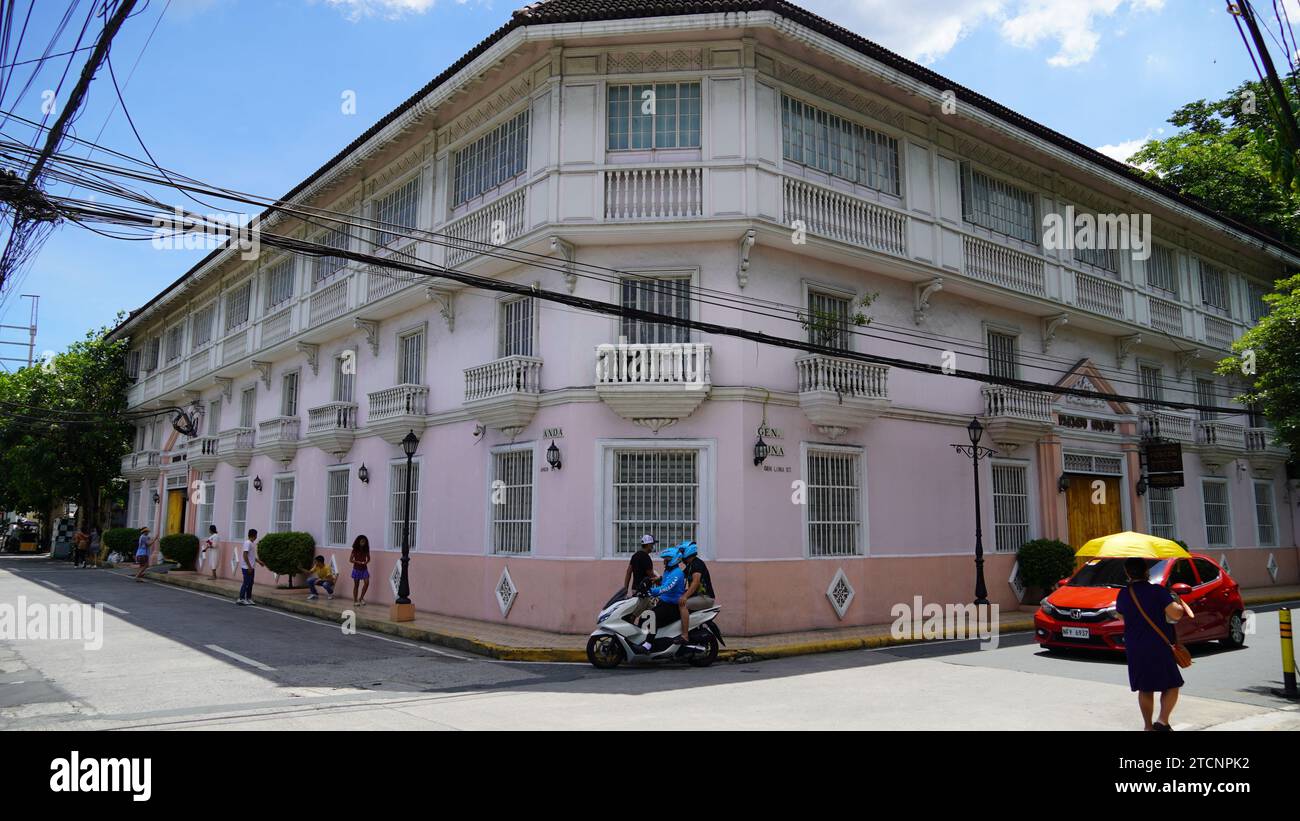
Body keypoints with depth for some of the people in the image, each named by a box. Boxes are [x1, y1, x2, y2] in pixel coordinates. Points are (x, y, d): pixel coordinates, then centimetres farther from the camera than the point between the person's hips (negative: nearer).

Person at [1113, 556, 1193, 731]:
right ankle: (1163, 721, -6)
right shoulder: (1158, 591, -12)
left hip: (1135, 649, 4)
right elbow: (1175, 614, -19)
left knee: (1145, 689, 15)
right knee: (1172, 685, 8)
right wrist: (1180, 605, 2)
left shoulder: (1123, 595, 2)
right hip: (1159, 646, -4)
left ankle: (1148, 725, 18)